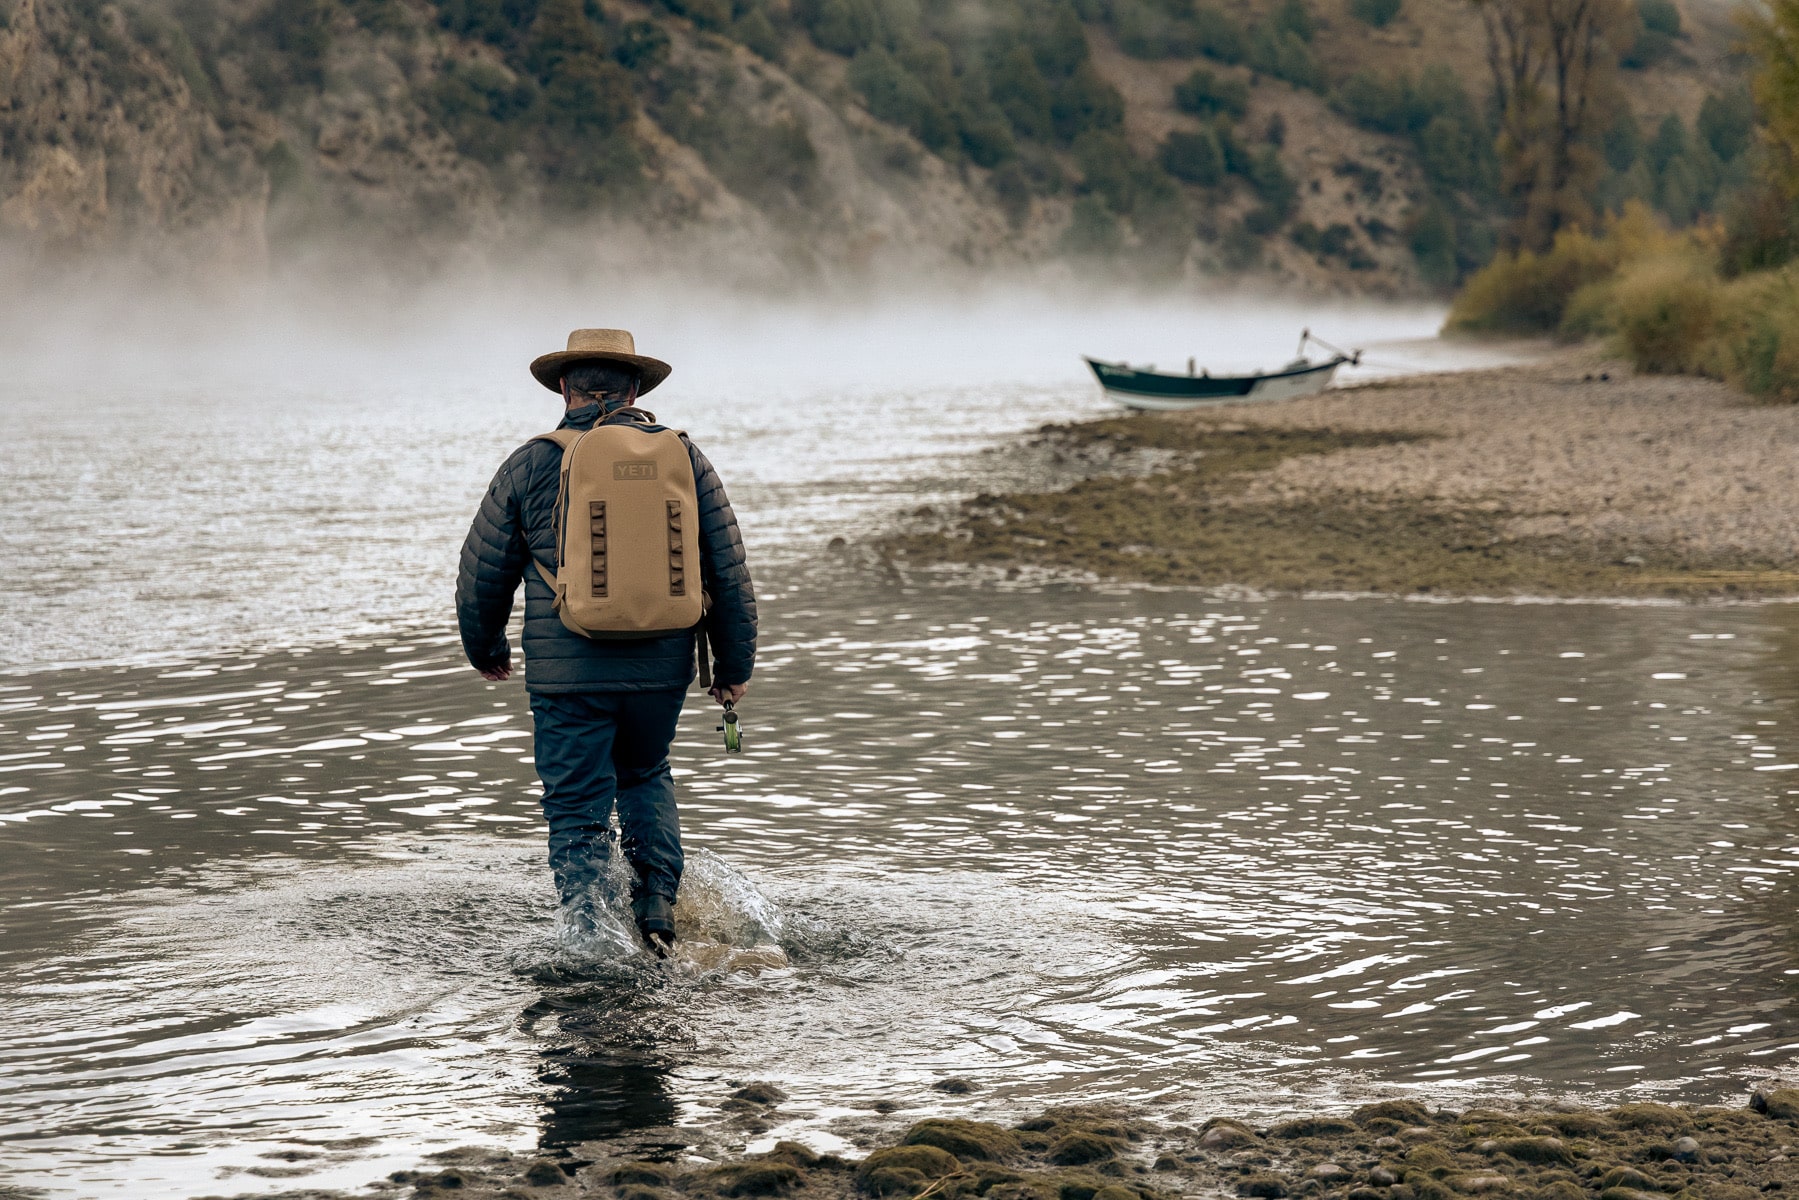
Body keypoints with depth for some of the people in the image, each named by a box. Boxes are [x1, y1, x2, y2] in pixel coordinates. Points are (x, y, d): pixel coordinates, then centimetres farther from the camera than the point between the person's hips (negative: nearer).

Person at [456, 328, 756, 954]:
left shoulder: (529, 466, -1)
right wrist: (734, 664, 14)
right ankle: (657, 906, 14)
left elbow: (481, 575, 6)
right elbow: (728, 568, 5)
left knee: (578, 811, 7)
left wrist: (485, 650, 24)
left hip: (567, 673, -3)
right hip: (663, 667, 3)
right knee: (646, 778, 27)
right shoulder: (683, 457, 3)